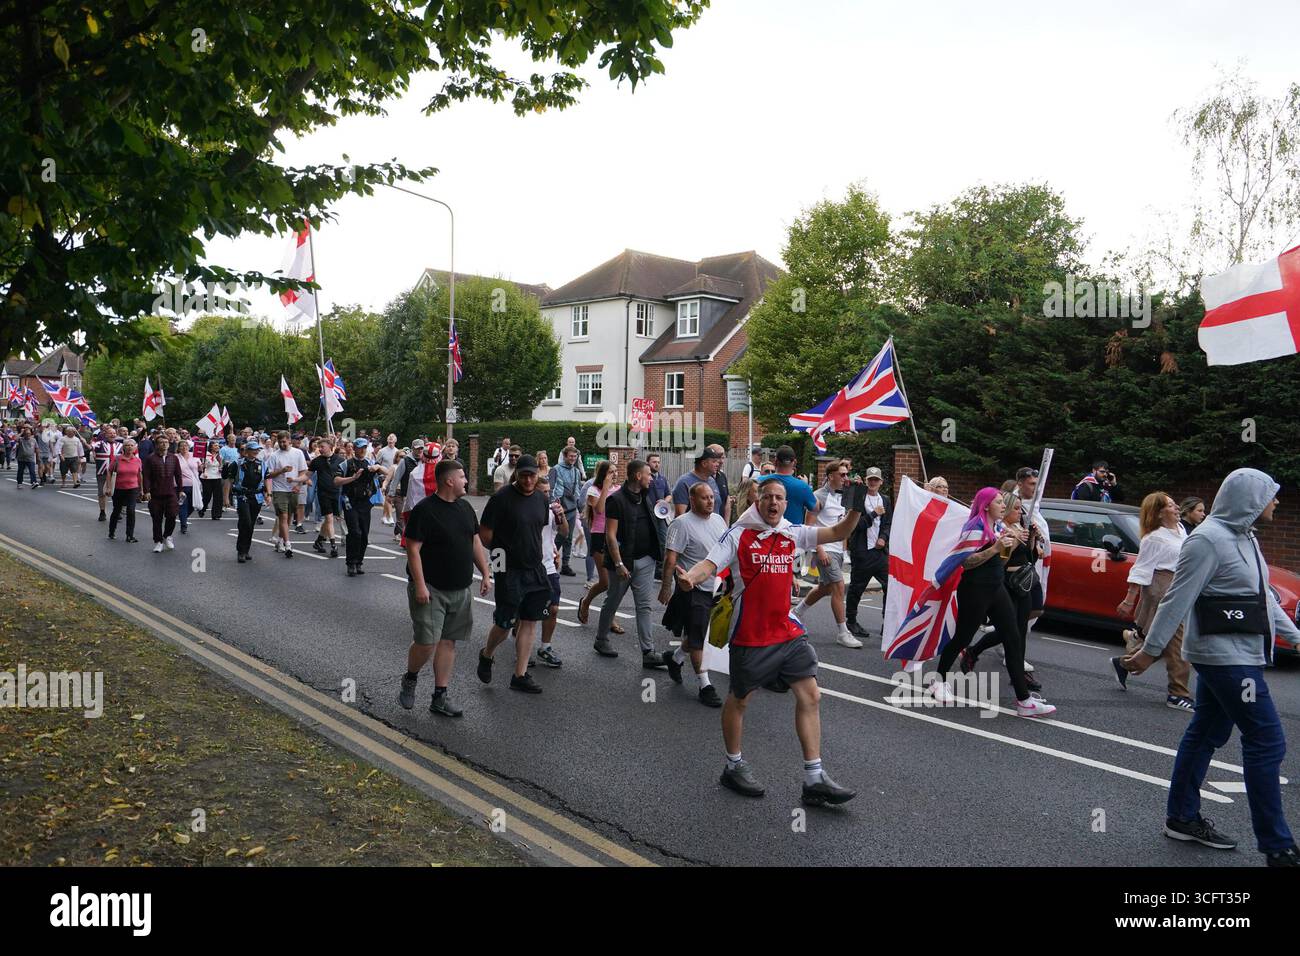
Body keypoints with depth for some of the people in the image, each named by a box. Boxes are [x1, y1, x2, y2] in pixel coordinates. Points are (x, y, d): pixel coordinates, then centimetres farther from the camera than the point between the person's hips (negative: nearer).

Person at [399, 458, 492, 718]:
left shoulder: (465, 507, 10)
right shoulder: (424, 510, -13)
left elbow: (476, 542, 18)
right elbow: (413, 549, -15)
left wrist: (485, 574, 11)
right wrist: (420, 585, -20)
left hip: (459, 589, 7)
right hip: (430, 589, -7)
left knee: (448, 641, 8)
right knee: (427, 643, -9)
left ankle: (440, 697, 16)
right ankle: (410, 679, 21)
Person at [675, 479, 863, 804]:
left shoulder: (793, 534, 7)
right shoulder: (738, 535, -6)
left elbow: (838, 533, 9)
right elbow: (710, 564, -16)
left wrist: (856, 509, -9)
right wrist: (689, 578, -37)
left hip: (788, 632, 5)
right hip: (749, 635, -5)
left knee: (810, 696, 2)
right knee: (739, 699, 10)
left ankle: (814, 779, 10)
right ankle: (734, 767, 31)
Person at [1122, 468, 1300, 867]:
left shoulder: (1245, 538, 13)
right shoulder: (1209, 539, -17)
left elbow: (1263, 595, 21)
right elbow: (1178, 599, -18)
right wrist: (1151, 649, -16)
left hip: (1234, 655, 10)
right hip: (1226, 656, -10)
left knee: (1205, 734, 14)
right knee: (1266, 742, -6)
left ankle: (1182, 818, 24)